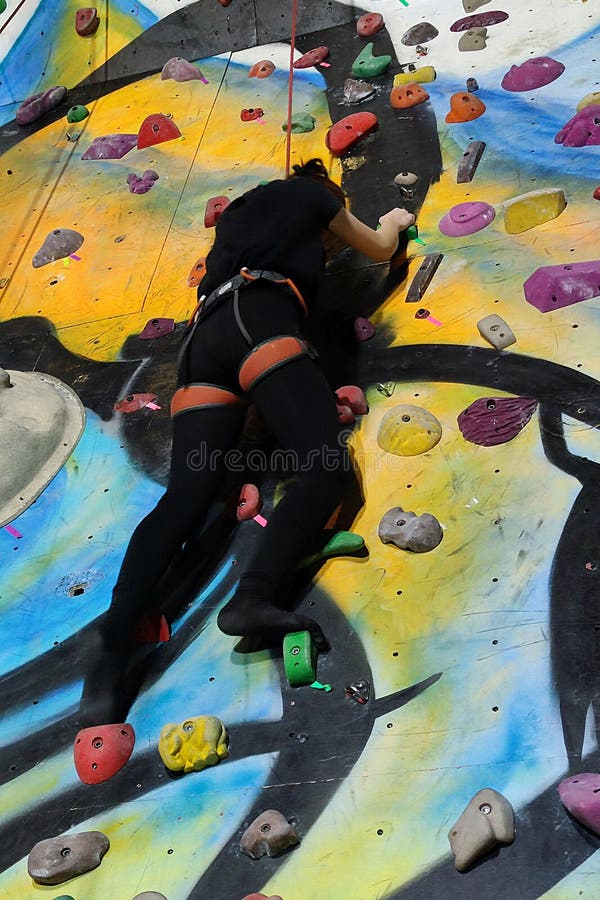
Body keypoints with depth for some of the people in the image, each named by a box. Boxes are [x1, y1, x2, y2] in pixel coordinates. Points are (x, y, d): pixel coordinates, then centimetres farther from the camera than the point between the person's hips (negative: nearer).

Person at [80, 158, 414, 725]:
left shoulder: (241, 210, 39)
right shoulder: (315, 197, 26)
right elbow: (379, 250, 39)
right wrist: (394, 222, 63)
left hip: (203, 335, 6)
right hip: (260, 321, -6)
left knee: (185, 495, -9)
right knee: (325, 464, -15)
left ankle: (113, 645, -27)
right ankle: (254, 594, -38)